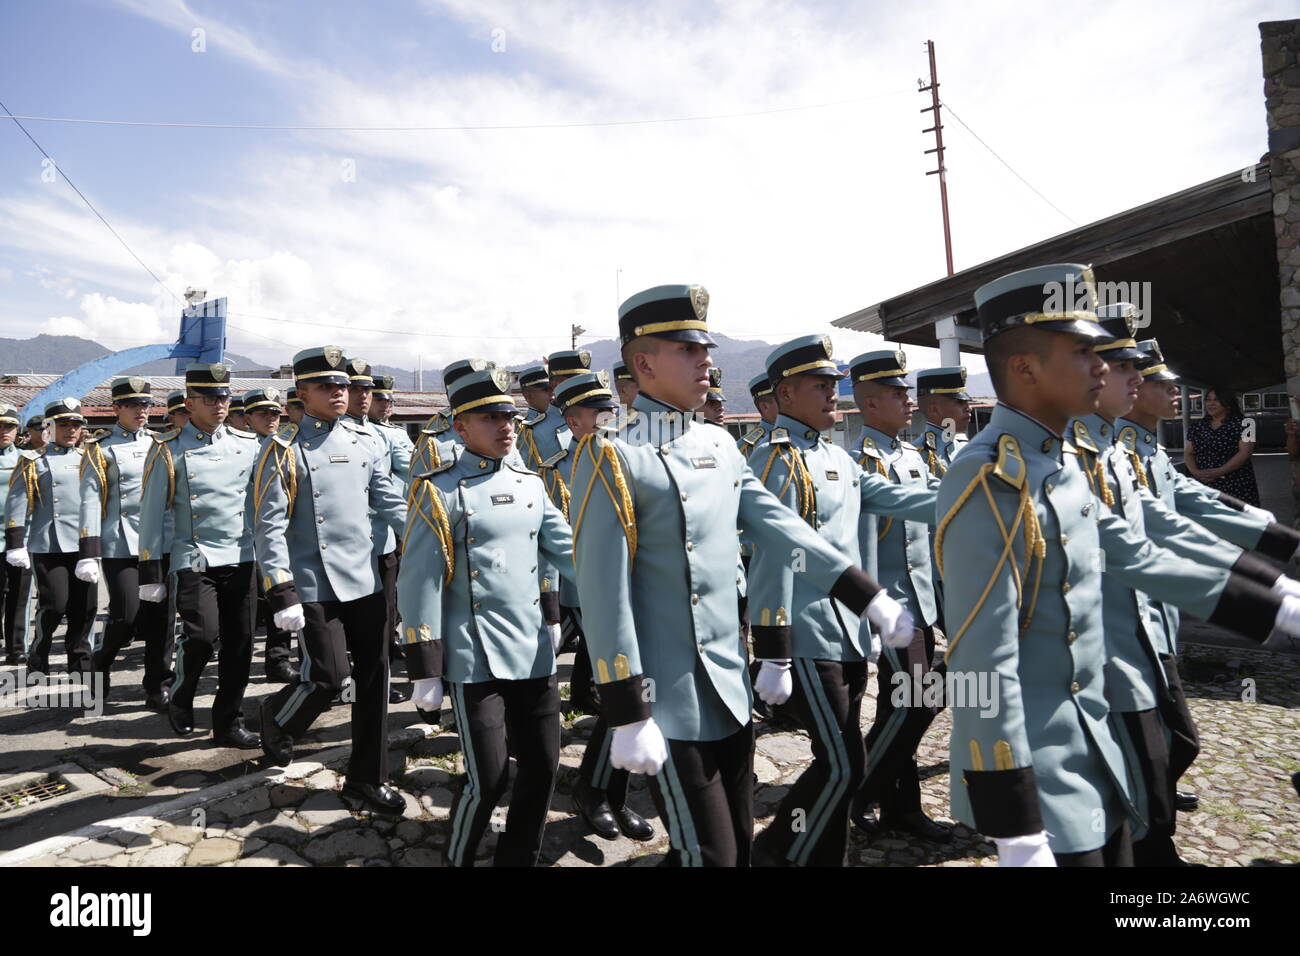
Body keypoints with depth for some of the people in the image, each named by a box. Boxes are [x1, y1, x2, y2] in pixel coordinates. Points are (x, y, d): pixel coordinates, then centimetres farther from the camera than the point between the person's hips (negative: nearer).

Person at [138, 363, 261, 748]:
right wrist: (151, 572, -2)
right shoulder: (168, 449, -2)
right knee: (201, 634, -15)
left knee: (240, 643, 4)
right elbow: (151, 513, -1)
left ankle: (229, 723, 18)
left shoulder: (248, 443, 6)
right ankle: (180, 702, 15)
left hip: (241, 558, 3)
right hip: (194, 559, -3)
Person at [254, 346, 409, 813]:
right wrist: (282, 594, -15)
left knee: (374, 675, 6)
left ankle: (367, 778, 21)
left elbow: (390, 503, 11)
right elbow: (269, 527, -9)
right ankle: (278, 716, 31)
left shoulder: (364, 441, 8)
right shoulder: (284, 450, -6)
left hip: (365, 580, 5)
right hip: (314, 585, -5)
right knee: (329, 675, -5)